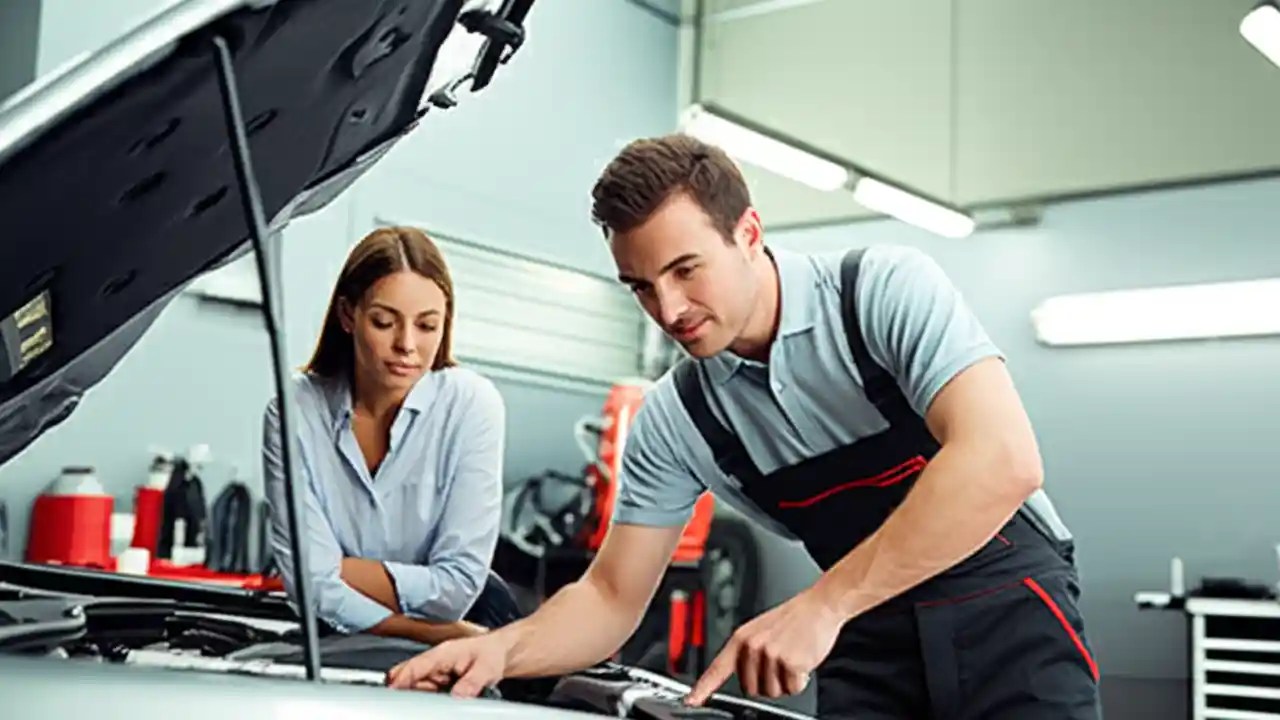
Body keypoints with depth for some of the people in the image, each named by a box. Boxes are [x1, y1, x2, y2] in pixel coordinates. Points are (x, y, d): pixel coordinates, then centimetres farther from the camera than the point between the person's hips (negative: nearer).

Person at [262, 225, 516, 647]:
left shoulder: (473, 405, -12)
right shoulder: (293, 413, -9)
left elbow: (457, 586, -13)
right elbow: (315, 588, -13)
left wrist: (343, 568, -10)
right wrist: (442, 636, -18)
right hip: (337, 644, 0)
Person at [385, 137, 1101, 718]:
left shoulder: (888, 288, -17)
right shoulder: (673, 420, -3)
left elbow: (1002, 461, -30)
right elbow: (613, 596, 2)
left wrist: (819, 606, -33)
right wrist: (503, 648, -20)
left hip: (1003, 600, -3)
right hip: (868, 640, 4)